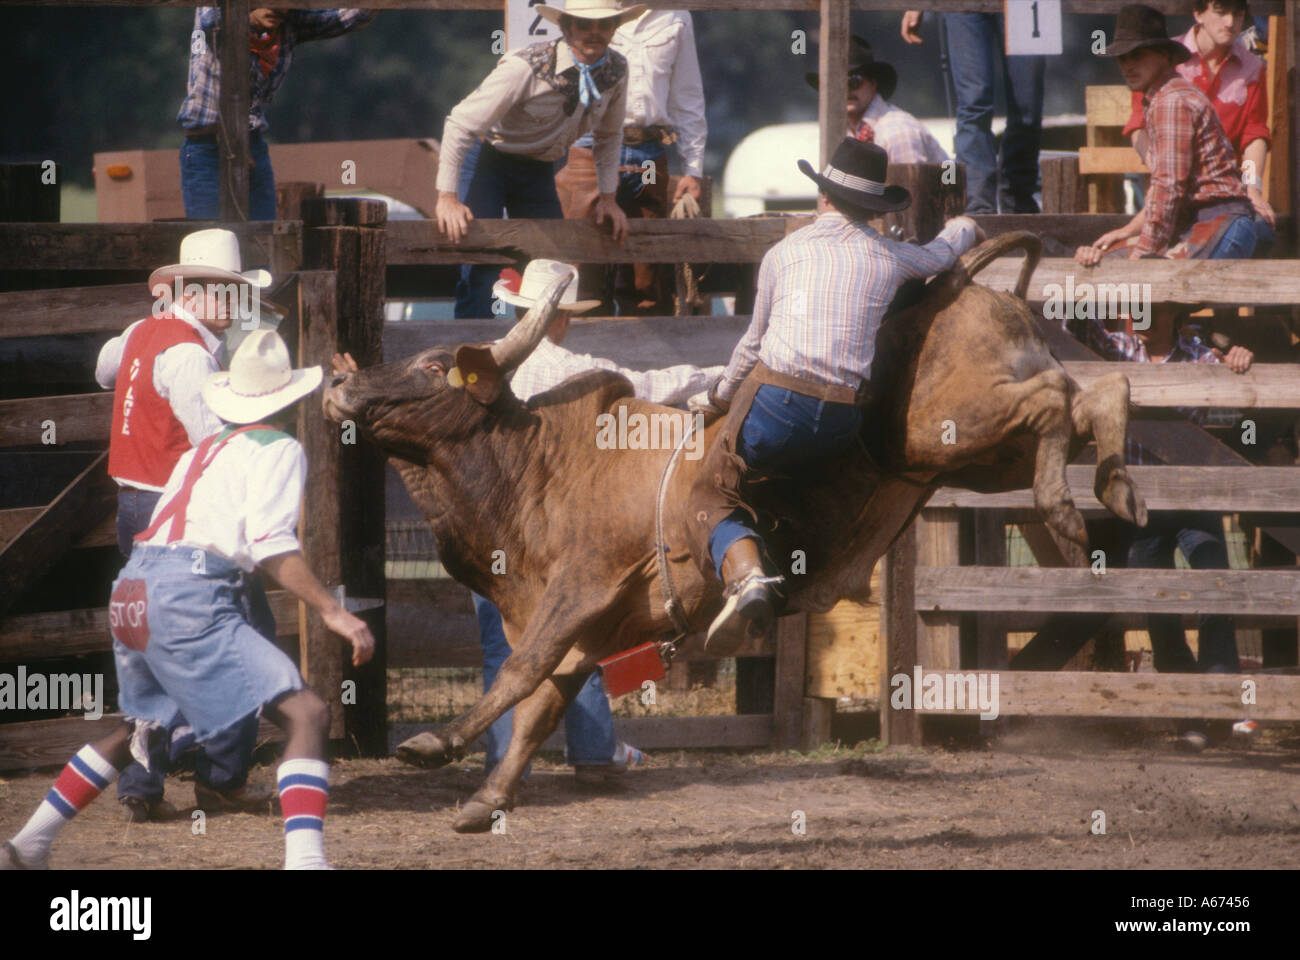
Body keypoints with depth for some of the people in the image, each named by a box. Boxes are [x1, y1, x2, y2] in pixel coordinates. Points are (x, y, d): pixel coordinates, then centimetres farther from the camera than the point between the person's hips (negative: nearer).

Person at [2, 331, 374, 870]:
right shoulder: (278, 449, 3)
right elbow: (272, 546, -11)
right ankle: (304, 859, -31)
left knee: (137, 726, 32)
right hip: (189, 596, -8)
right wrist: (331, 612, -13)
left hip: (131, 589, 8)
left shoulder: (203, 450, 25)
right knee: (306, 714, -11)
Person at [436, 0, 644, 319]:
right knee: (479, 270, -17)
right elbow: (461, 124, -27)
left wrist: (608, 196, 3)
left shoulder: (616, 69, -10)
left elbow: (608, 136, 10)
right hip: (488, 160, -6)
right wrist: (447, 196, -30)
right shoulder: (527, 68, -30)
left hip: (538, 171, 6)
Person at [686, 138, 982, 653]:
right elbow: (943, 253, 38)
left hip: (774, 403, -2)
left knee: (710, 495, 3)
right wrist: (963, 228, 61)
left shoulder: (783, 253, 10)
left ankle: (745, 572, -24)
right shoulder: (890, 258, 14)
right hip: (841, 424, 2)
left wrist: (721, 395, 35)